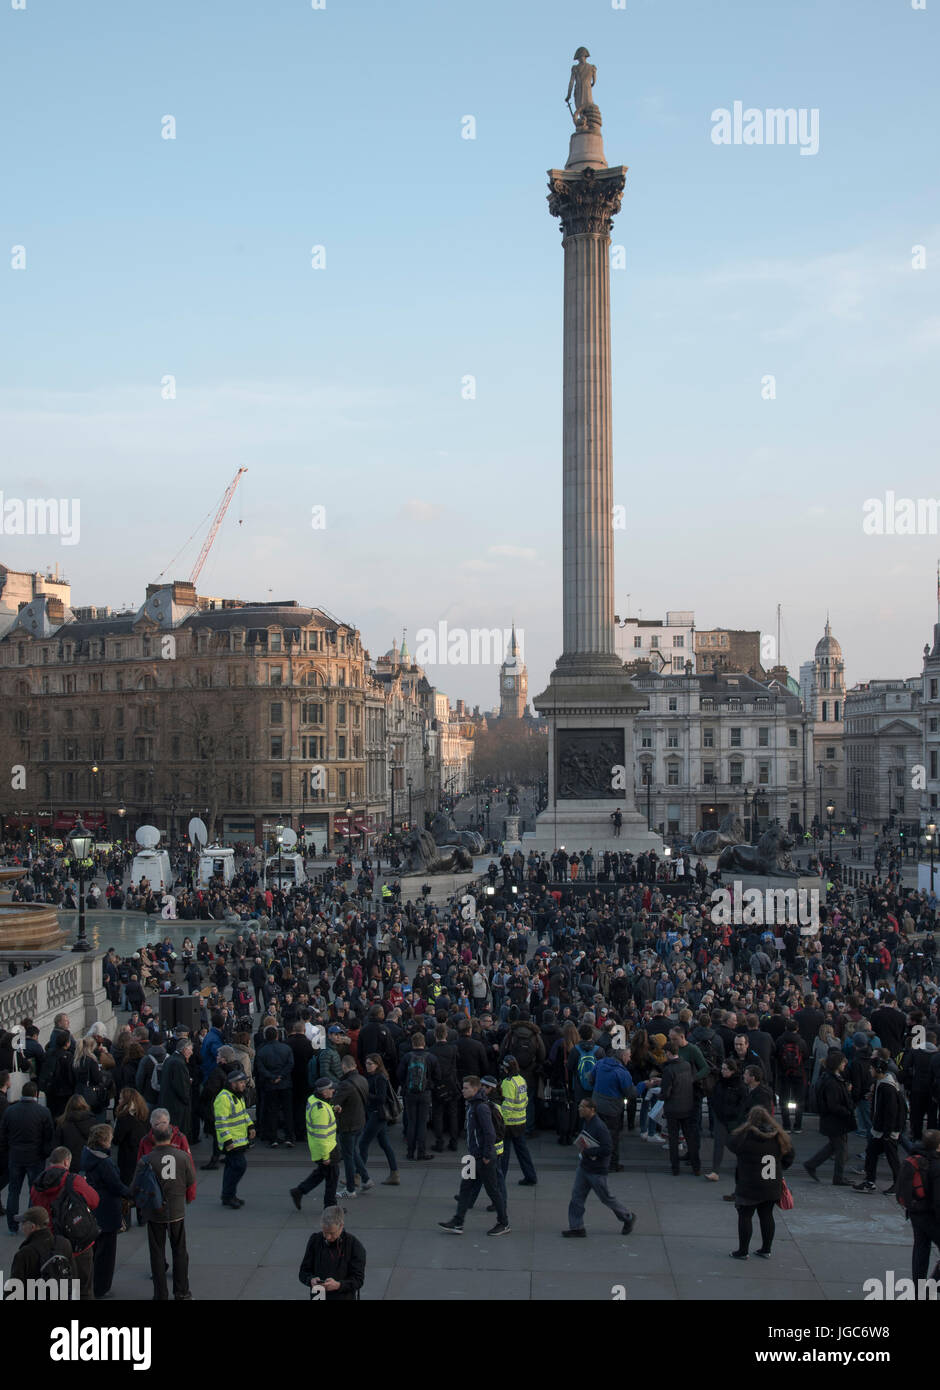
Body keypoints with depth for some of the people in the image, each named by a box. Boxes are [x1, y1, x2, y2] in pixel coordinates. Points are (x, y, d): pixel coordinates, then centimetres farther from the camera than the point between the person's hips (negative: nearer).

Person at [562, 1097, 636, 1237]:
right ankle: (576, 1227, 13)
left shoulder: (600, 1127, -26)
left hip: (597, 1170, -8)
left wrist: (587, 1152, -25)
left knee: (606, 1197, 8)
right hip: (583, 1165, 8)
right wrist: (578, 1139, 2)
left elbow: (608, 1149, -29)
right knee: (577, 1195, 6)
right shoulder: (585, 1121, 2)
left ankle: (628, 1218, 28)